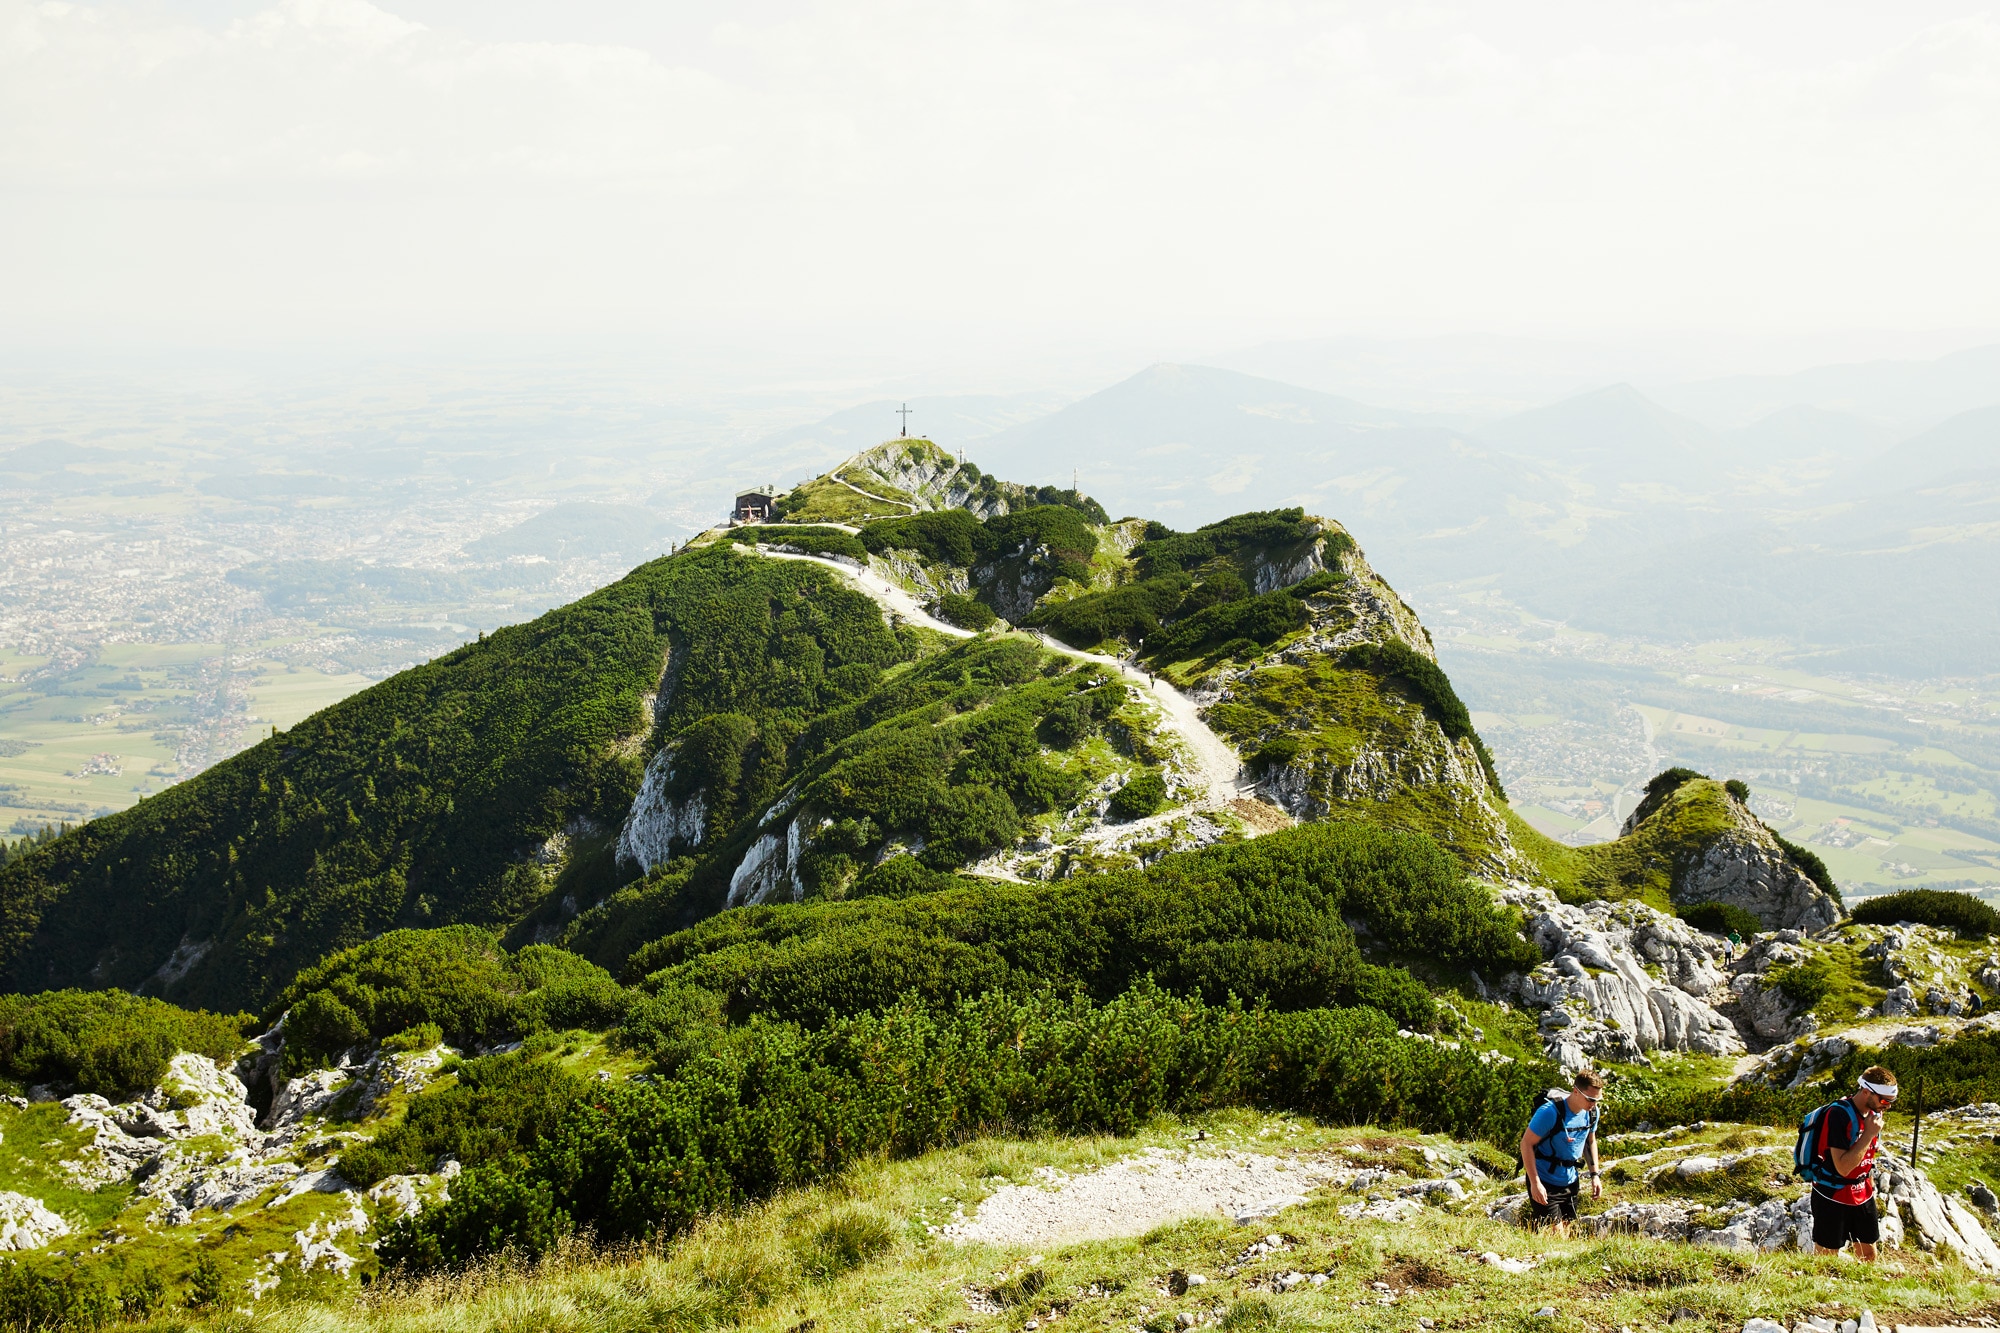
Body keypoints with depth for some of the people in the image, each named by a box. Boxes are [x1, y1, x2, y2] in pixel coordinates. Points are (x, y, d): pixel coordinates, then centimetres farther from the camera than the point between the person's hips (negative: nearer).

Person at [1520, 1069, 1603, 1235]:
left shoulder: (1592, 1112, -3)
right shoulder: (1550, 1112, -24)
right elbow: (1527, 1143, -20)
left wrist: (1595, 1175, 9)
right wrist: (1535, 1183, -23)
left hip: (1570, 1183, 7)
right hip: (1545, 1182, -7)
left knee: (1566, 1232, 12)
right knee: (1555, 1235, -9)